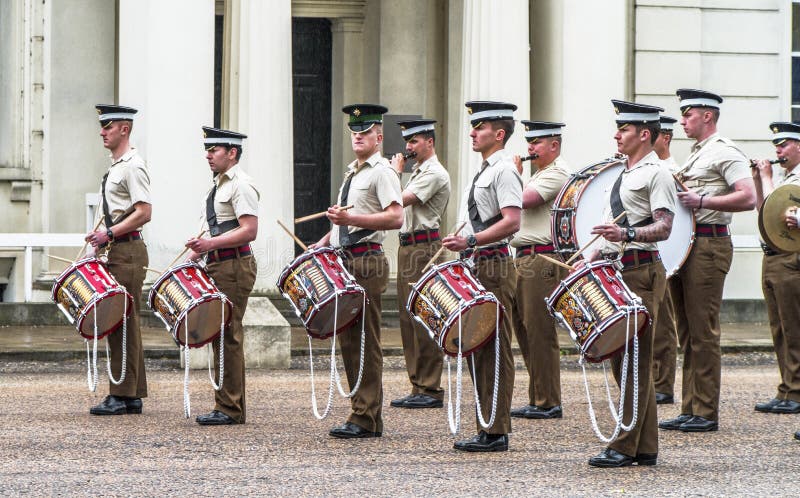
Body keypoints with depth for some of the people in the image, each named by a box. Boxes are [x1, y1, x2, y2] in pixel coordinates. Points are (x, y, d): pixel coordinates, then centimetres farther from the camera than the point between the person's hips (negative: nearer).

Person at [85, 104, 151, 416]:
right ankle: (132, 396, 15)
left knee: (124, 323, -9)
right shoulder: (116, 166, 17)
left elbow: (144, 213, -19)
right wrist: (102, 237, 13)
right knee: (122, 323, 11)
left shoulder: (133, 166, -12)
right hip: (115, 251, 10)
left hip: (128, 251, -10)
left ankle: (121, 396, -8)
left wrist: (109, 234, -19)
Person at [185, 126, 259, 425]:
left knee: (228, 336, -10)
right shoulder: (220, 185, 19)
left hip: (234, 266, -10)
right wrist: (202, 249, 14)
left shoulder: (241, 185, -12)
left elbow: (249, 231, -20)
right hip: (218, 266, 10)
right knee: (220, 335, 11)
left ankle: (230, 409, -7)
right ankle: (227, 407, 16)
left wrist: (211, 244, -25)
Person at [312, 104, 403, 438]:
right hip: (344, 261, 9)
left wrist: (350, 218, -25)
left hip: (367, 263, -9)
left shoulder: (381, 172, -7)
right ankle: (362, 413, 14)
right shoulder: (352, 173, 21)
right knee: (348, 340, 9)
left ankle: (366, 420, -7)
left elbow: (396, 218, -19)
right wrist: (325, 242, 16)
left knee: (365, 342, -8)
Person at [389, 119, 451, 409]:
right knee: (408, 318, 10)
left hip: (424, 247, -10)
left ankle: (431, 390, -9)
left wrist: (396, 172, -6)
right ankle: (419, 388, 13)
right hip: (408, 247, 10)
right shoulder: (419, 172, 21)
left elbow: (400, 201, -19)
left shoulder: (435, 173, -11)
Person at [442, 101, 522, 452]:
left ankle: (496, 433, -6)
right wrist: (464, 246, 18)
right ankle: (486, 427, 15)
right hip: (477, 266, 10)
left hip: (495, 266, -10)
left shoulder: (504, 170, -11)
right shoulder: (485, 171, 19)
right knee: (478, 349, 11)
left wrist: (471, 241, -25)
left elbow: (512, 222, -21)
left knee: (495, 350, -7)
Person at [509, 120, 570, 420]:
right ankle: (538, 399, 16)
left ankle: (547, 403, -6)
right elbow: (517, 210, 27)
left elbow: (523, 200, -20)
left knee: (540, 332, -9)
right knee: (524, 328, 11)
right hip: (525, 258, 11)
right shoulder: (540, 173, 24)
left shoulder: (557, 173, -9)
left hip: (543, 258, -11)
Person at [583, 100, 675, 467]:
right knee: (621, 359, 9)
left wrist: (627, 234, -32)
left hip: (641, 272, -10)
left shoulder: (656, 174, -8)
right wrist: (593, 258, 18)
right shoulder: (625, 174, 20)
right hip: (617, 272, 10)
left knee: (635, 360, -8)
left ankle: (626, 447, -8)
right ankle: (645, 447, 13)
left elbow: (664, 228, -18)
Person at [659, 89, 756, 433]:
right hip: (683, 245, 10)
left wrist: (701, 201, -22)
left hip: (708, 246, -10)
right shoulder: (695, 154, 21)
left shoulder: (725, 153, -8)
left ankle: (706, 413, -6)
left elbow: (748, 198, -19)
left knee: (703, 331, -8)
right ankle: (689, 410, 13)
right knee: (687, 331, 10)